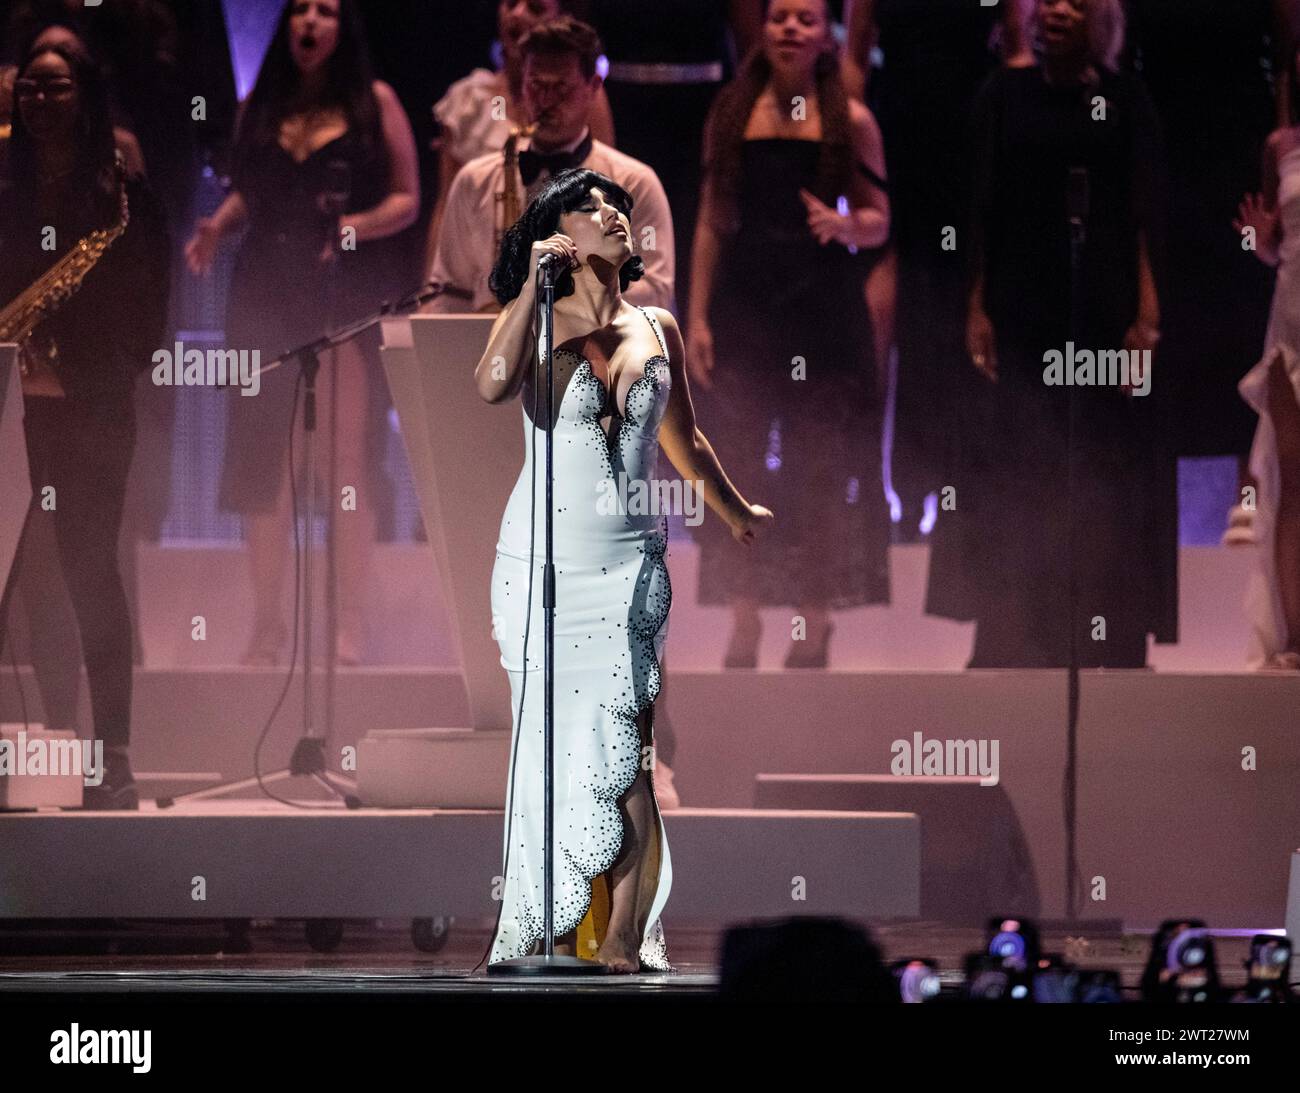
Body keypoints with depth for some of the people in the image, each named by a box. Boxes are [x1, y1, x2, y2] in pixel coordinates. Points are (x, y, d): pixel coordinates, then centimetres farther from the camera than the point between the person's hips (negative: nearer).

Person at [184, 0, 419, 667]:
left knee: (347, 455, -7)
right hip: (267, 293, 3)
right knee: (262, 457, 0)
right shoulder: (260, 107, 12)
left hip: (348, 292, -3)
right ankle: (265, 620, 7)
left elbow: (406, 199, 3)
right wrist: (217, 226, 0)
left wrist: (359, 225, -16)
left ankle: (350, 626, -3)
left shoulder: (375, 104, 4)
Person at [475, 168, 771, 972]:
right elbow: (493, 385, -22)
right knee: (553, 742, -2)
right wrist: (535, 282, -17)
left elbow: (683, 439, 27)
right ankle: (545, 933, 4)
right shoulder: (537, 324, 1)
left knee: (624, 746, -8)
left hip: (632, 562, 2)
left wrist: (737, 514, 38)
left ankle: (621, 940, -10)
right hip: (544, 563, -2)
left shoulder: (658, 329, 12)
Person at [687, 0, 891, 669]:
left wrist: (843, 226, -17)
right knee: (740, 462, 0)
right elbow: (711, 222, 9)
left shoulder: (849, 121, 3)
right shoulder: (731, 113, 8)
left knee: (819, 469, -1)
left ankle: (814, 628, 5)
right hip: (743, 304, 1)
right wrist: (697, 316, 3)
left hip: (823, 310, -1)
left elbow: (879, 221, 6)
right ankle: (744, 626, 5)